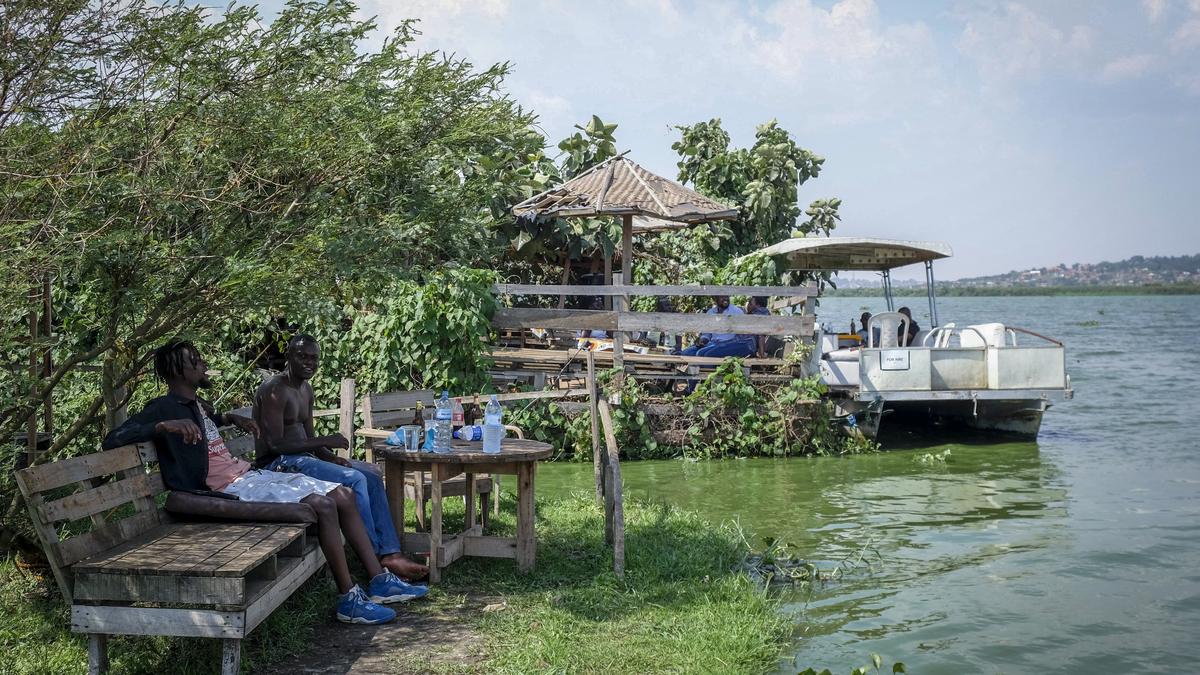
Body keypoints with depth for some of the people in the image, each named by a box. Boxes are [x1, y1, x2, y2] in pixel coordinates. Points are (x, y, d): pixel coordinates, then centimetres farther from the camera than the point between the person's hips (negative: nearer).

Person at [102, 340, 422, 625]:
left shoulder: (198, 404, 19)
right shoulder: (163, 408, -9)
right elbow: (112, 440, -23)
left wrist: (231, 418, 27)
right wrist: (165, 425, -33)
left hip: (249, 474, 10)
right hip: (229, 490, -10)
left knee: (343, 495, 2)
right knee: (322, 504, -25)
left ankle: (380, 582, 3)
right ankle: (349, 600, -17)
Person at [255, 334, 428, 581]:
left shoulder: (306, 389, 16)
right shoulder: (275, 390, -14)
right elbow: (275, 444, -21)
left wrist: (330, 456, -2)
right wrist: (324, 441, -17)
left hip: (303, 457, 10)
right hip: (278, 463, -10)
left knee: (372, 473, -2)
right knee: (354, 479, -24)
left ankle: (391, 553, -7)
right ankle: (376, 557, -16)